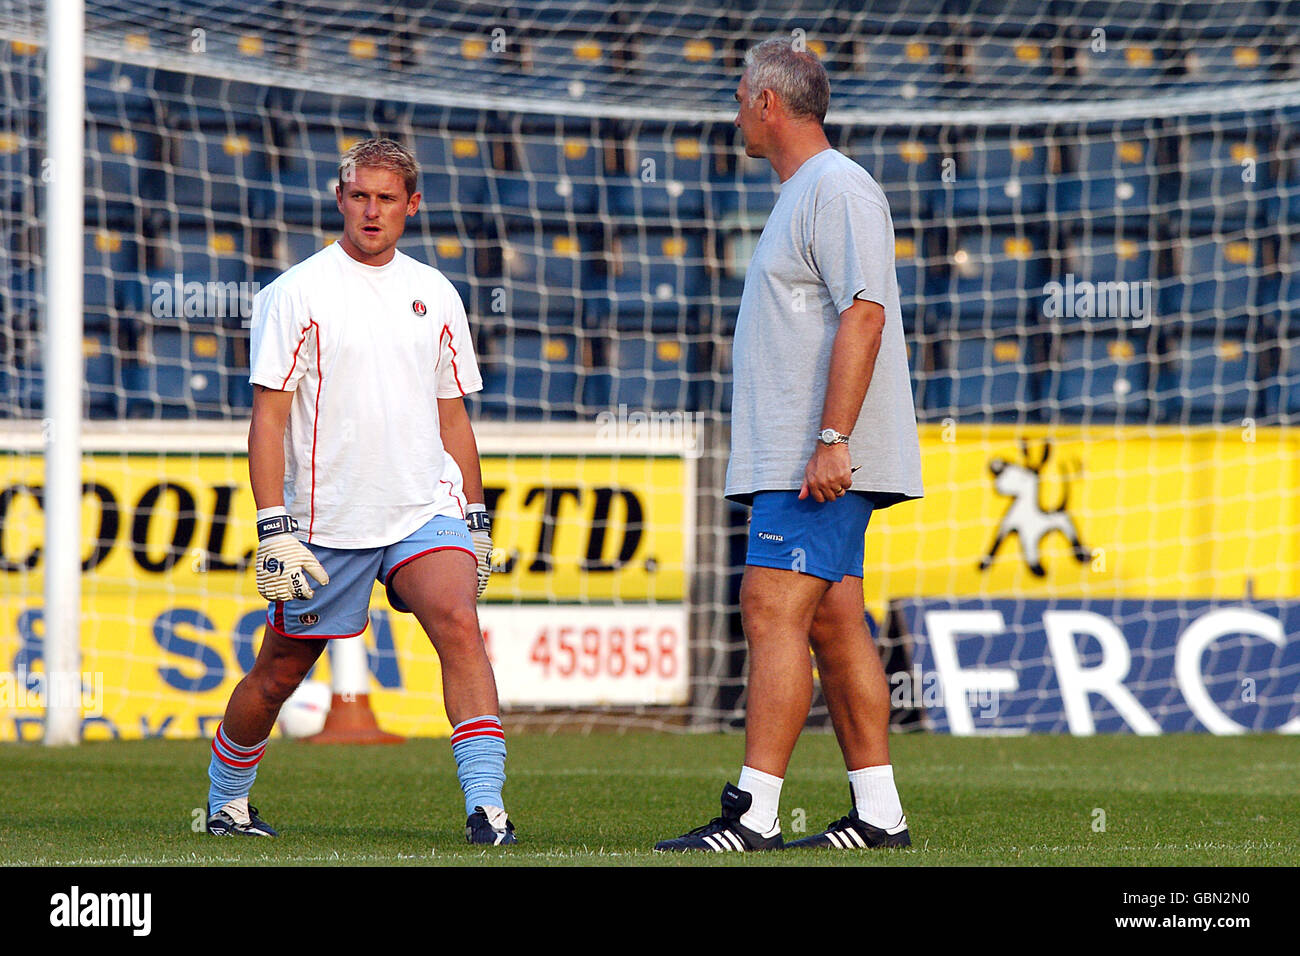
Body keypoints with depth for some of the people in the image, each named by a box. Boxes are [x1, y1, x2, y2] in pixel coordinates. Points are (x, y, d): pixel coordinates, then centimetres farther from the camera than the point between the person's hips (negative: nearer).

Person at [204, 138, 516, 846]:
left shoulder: (435, 295, 11)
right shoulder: (296, 294, -4)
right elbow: (268, 417, -7)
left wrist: (475, 519, 16)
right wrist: (274, 529, -15)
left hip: (425, 509, 2)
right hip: (325, 522, -2)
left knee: (458, 624, -23)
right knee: (280, 672, 8)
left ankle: (486, 806, -27)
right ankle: (226, 800, 33)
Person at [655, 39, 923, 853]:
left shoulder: (837, 189, -11)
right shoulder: (805, 195, 21)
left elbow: (864, 314, -21)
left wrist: (830, 440, -27)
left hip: (818, 462, -11)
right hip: (793, 459, 11)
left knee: (774, 610, -15)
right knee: (832, 623, 9)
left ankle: (754, 813, -19)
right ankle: (878, 814, 11)